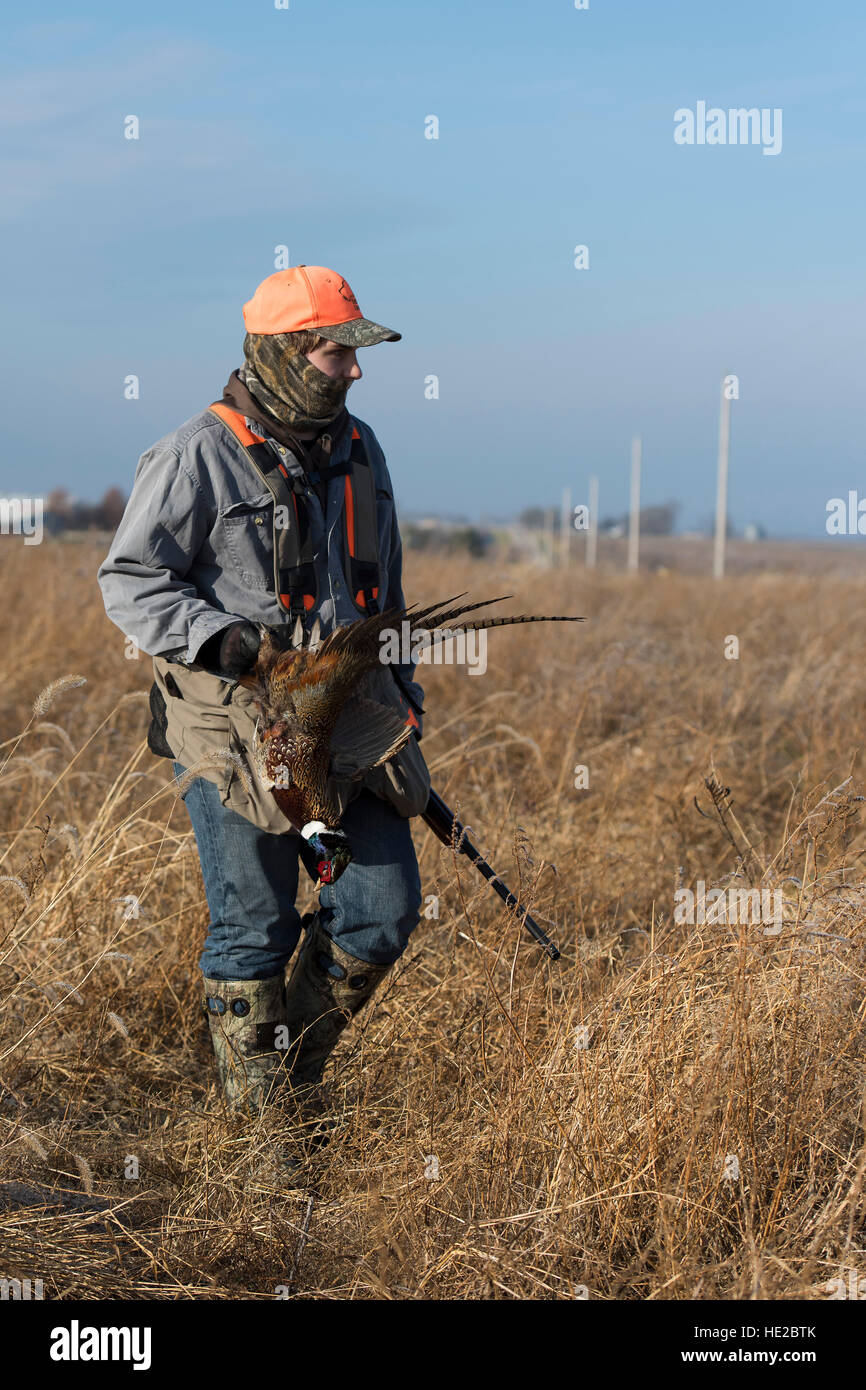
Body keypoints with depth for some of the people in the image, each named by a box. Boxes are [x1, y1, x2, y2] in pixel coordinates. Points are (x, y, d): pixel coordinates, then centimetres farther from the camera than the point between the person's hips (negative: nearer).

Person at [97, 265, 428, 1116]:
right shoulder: (196, 456, -9)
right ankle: (264, 1113, 16)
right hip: (235, 727, -6)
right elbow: (129, 582, -8)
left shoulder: (358, 450, 12)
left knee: (383, 912, 4)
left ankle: (300, 1063, 27)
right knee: (254, 931, 1)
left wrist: (403, 702, 21)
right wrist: (226, 641, -22)